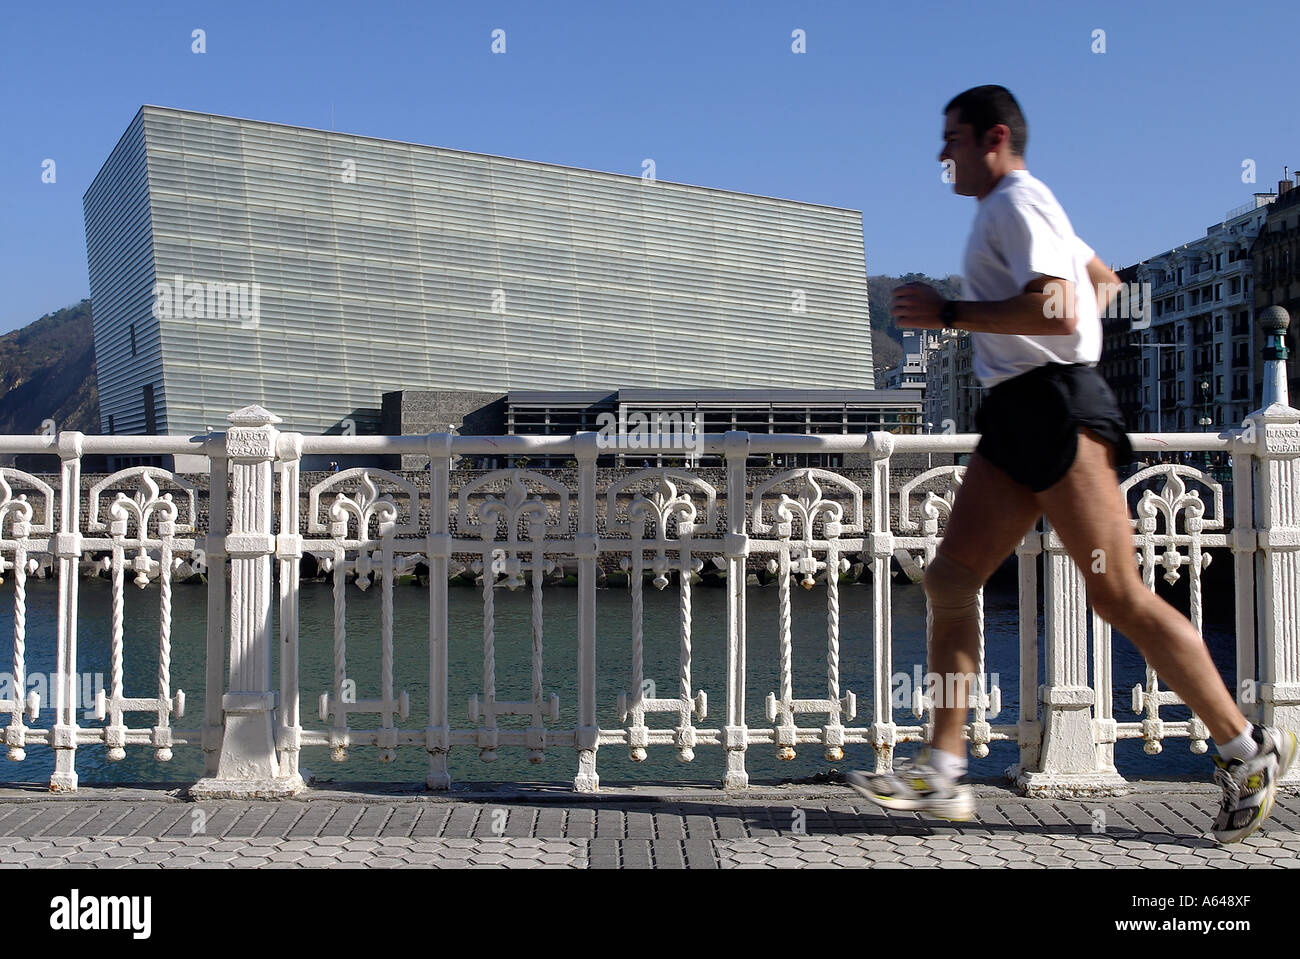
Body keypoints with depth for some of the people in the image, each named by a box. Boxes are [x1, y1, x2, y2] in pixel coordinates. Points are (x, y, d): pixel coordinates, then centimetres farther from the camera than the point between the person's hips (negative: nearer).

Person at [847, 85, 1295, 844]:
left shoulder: (1017, 200, -8)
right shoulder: (1015, 207, 23)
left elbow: (1056, 309, -22)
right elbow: (1104, 281, 36)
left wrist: (946, 313, -16)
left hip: (1056, 407, -10)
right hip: (1017, 414, 10)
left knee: (1120, 597, -9)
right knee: (951, 580, 2)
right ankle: (944, 772, 3)